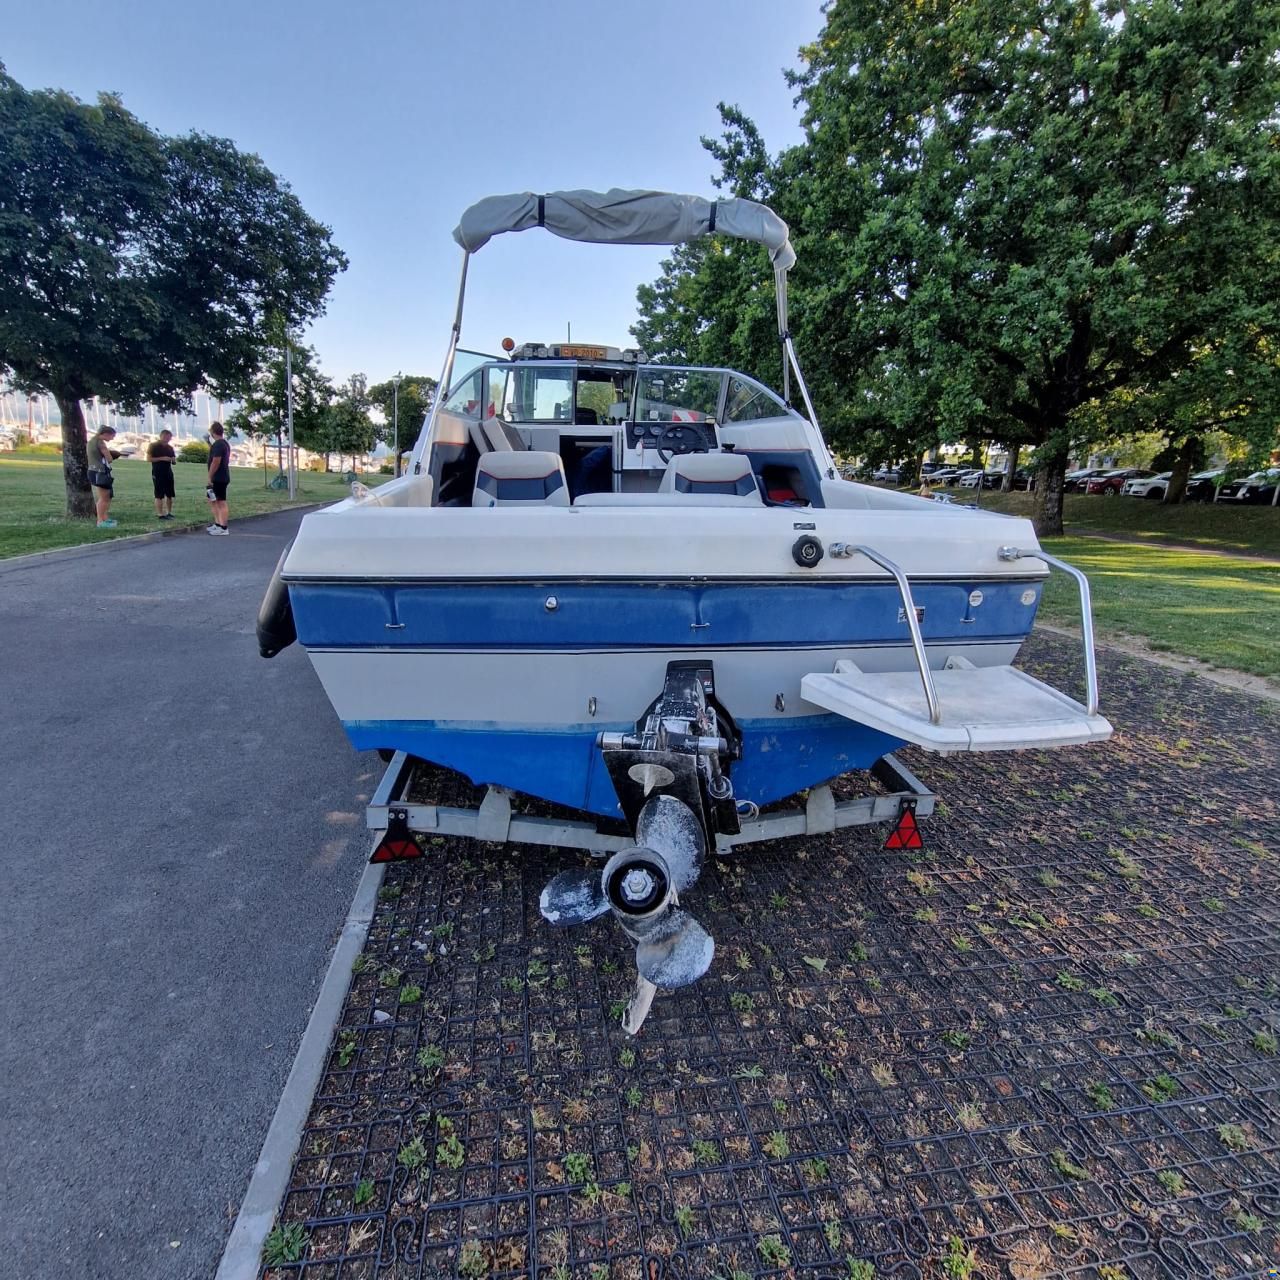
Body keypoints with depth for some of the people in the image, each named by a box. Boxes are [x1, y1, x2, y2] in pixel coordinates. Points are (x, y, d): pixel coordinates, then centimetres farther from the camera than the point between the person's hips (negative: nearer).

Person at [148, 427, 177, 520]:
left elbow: (173, 458, 18)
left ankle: (169, 513, 18)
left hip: (168, 473, 6)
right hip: (158, 474, -6)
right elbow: (149, 459, -9)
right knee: (159, 495, -4)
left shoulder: (170, 447, 11)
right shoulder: (153, 446, -5)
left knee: (170, 494, 8)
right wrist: (161, 458, -19)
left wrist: (171, 459, -6)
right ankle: (160, 514, -2)